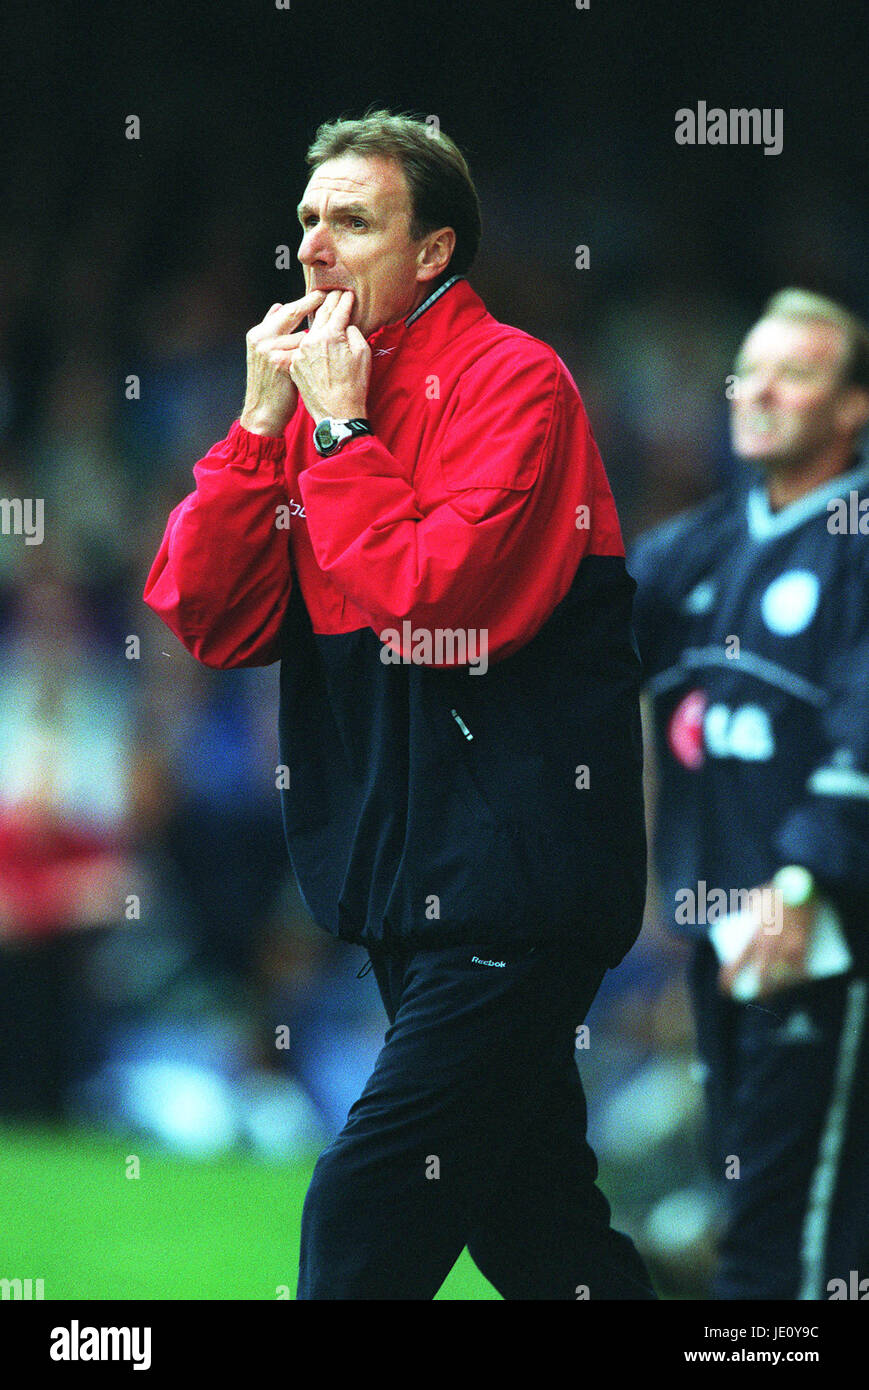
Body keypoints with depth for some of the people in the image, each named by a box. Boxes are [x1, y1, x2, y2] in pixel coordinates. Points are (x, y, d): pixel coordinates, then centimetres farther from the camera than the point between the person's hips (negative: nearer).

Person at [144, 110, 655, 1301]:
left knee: (363, 1216, -14)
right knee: (530, 1217, 14)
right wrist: (264, 421, -4)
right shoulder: (323, 392, 11)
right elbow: (205, 619, 4)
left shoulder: (513, 382, -11)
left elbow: (440, 608, -24)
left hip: (509, 880, -8)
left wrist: (341, 431, -16)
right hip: (405, 880, 8)